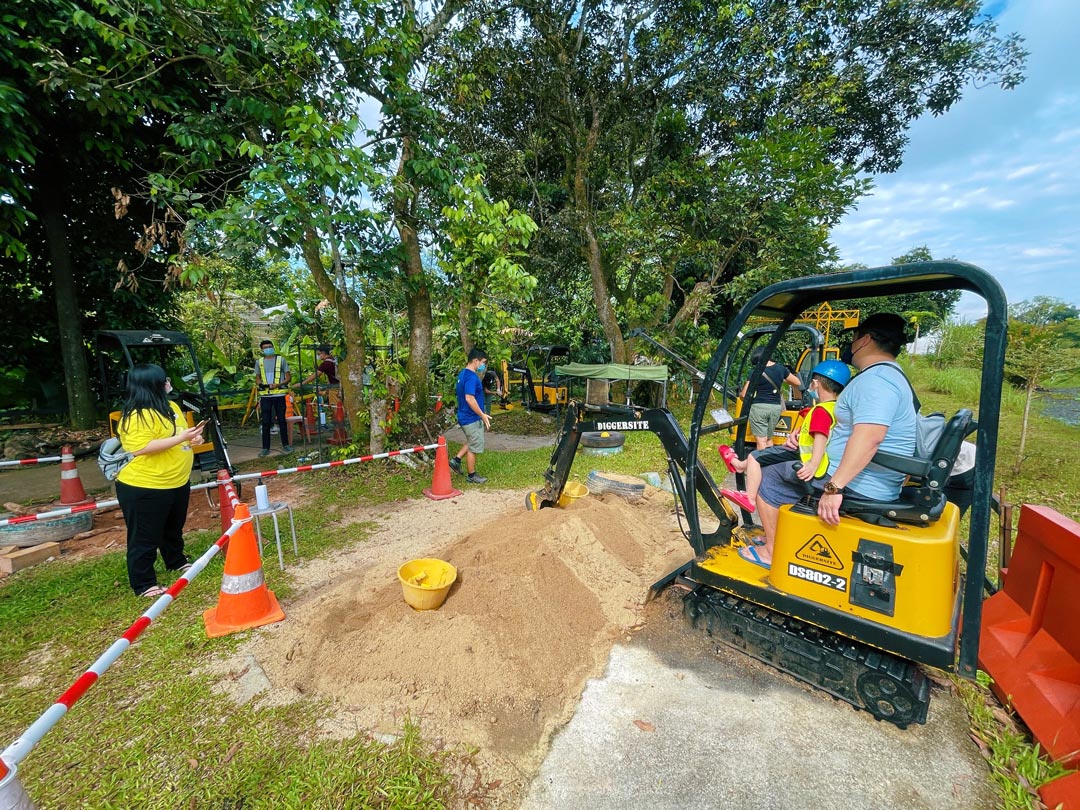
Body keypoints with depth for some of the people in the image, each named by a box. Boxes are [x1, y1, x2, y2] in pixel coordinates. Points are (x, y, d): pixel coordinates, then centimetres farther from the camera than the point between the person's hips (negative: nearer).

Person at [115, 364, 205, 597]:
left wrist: (193, 436, 1)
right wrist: (180, 438, -30)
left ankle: (176, 561, 45)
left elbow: (180, 432, 23)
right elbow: (141, 448, -30)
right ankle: (144, 584, 19)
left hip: (177, 483, 9)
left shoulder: (171, 406, 8)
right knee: (145, 537, 6)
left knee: (173, 528, 26)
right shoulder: (137, 416, -22)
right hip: (144, 489, -9)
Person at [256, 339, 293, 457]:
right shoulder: (259, 362, 10)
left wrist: (278, 384, -14)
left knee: (281, 420, 5)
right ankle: (265, 448, 10)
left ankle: (285, 445, 15)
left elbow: (288, 378, 3)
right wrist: (261, 384, -4)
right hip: (265, 396, 2)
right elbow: (257, 378, 20)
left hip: (279, 395, -2)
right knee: (266, 422, 3)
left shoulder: (281, 360, 3)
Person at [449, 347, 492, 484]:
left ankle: (456, 460, 22)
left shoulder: (462, 374, 10)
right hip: (471, 418, -10)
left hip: (464, 416, 10)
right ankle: (471, 476, 16)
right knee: (474, 447, 4)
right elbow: (469, 398, -29)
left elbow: (457, 391, 20)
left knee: (471, 442, 26)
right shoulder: (472, 377, -22)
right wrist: (482, 415, -23)